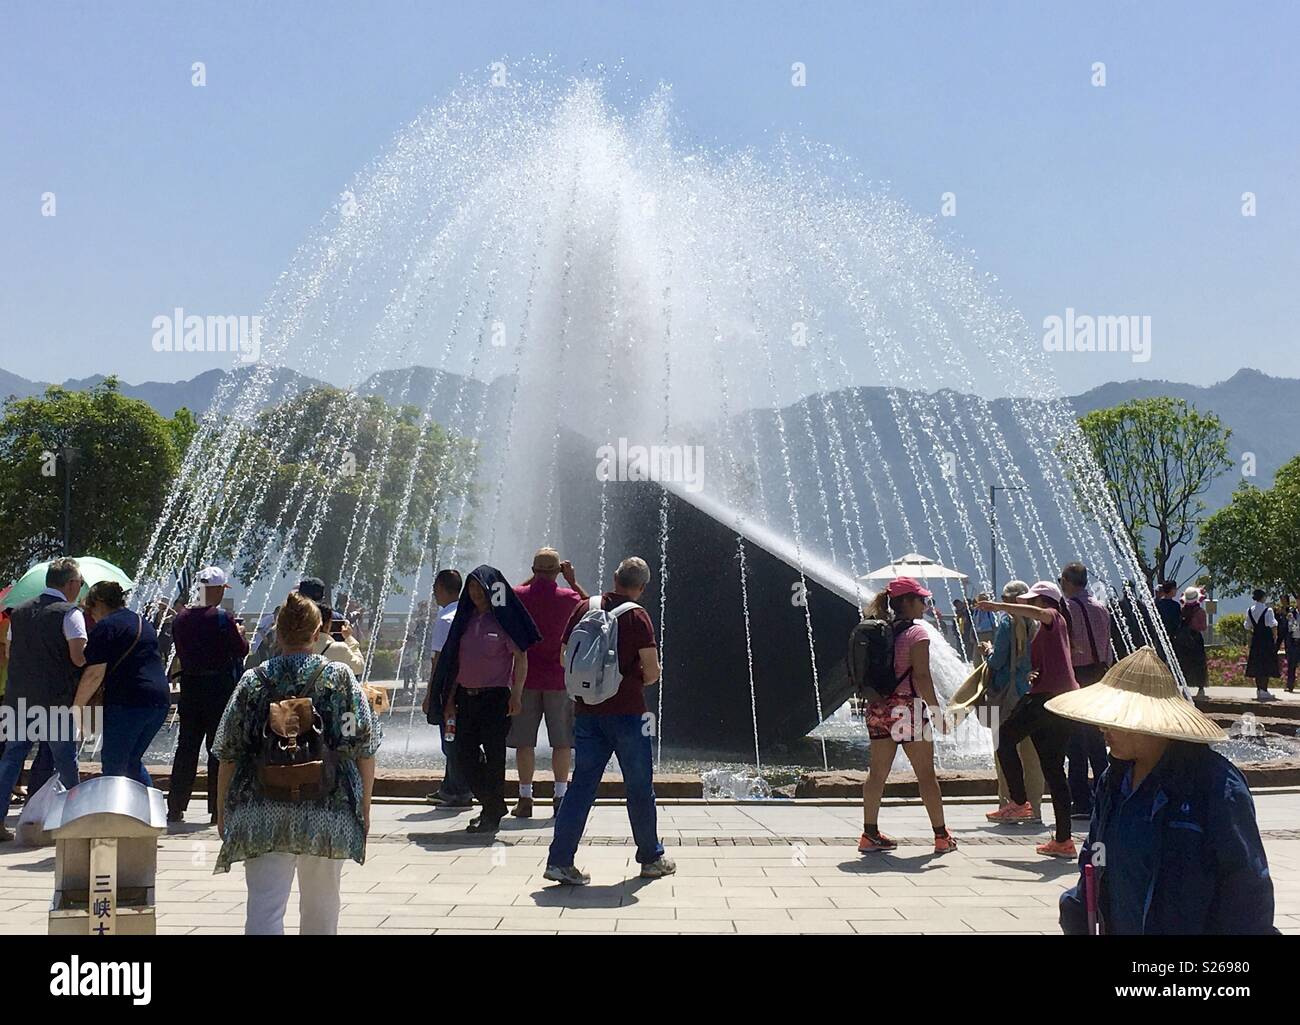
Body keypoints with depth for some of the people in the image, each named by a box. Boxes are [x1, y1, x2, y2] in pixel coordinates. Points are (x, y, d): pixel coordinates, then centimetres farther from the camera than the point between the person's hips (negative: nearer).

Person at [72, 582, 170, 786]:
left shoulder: (104, 627, -5)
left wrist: (76, 708, -4)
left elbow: (95, 674, -11)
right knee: (132, 761, 19)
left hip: (128, 702, -8)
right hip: (161, 700, 8)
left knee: (113, 766, 2)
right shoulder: (143, 622, 21)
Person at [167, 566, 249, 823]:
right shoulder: (224, 619, -14)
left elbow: (180, 651, 11)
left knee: (186, 746, 12)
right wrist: (240, 634, 10)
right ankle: (217, 809, 6)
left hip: (190, 686, 5)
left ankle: (175, 808, 15)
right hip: (219, 688, -5)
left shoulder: (181, 617, 2)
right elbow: (241, 650, -8)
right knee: (219, 747, 4)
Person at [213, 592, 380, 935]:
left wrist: (222, 812, 15)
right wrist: (364, 809, 7)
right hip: (329, 813, 0)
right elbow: (364, 748, -1)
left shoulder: (253, 681, 3)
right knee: (321, 907, 16)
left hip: (263, 814, 0)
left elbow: (229, 753, 5)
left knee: (264, 909, -2)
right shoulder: (341, 678, 0)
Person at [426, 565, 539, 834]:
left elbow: (521, 658, -8)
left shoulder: (503, 618, -5)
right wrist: (450, 698, 14)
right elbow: (457, 661, 17)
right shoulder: (467, 618, 13)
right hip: (467, 697, 7)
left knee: (493, 755, -2)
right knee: (464, 754, 7)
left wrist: (516, 694, -16)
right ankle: (492, 805, 23)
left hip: (496, 696, -7)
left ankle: (492, 814, 10)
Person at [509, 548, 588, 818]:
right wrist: (573, 581, 15)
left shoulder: (519, 596, -4)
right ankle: (560, 798, 6)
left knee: (524, 742, 4)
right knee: (562, 741, 6)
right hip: (559, 678, -1)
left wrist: (534, 578, 19)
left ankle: (525, 799, 4)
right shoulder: (568, 598, -6)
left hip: (526, 677, 1)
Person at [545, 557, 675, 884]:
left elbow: (565, 658, 10)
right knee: (639, 787, 9)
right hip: (627, 711, -4)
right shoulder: (636, 615, -9)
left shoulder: (584, 608, 4)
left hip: (587, 712, 4)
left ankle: (560, 860, 0)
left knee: (581, 786, 6)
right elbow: (652, 671, -11)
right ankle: (651, 859, 22)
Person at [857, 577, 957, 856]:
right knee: (926, 774, 3)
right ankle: (942, 836, 9)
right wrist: (936, 708, -12)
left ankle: (870, 834, 10)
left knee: (877, 773, 10)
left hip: (878, 708, 6)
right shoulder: (916, 633, -11)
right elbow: (921, 676, -17)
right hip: (906, 708, -6)